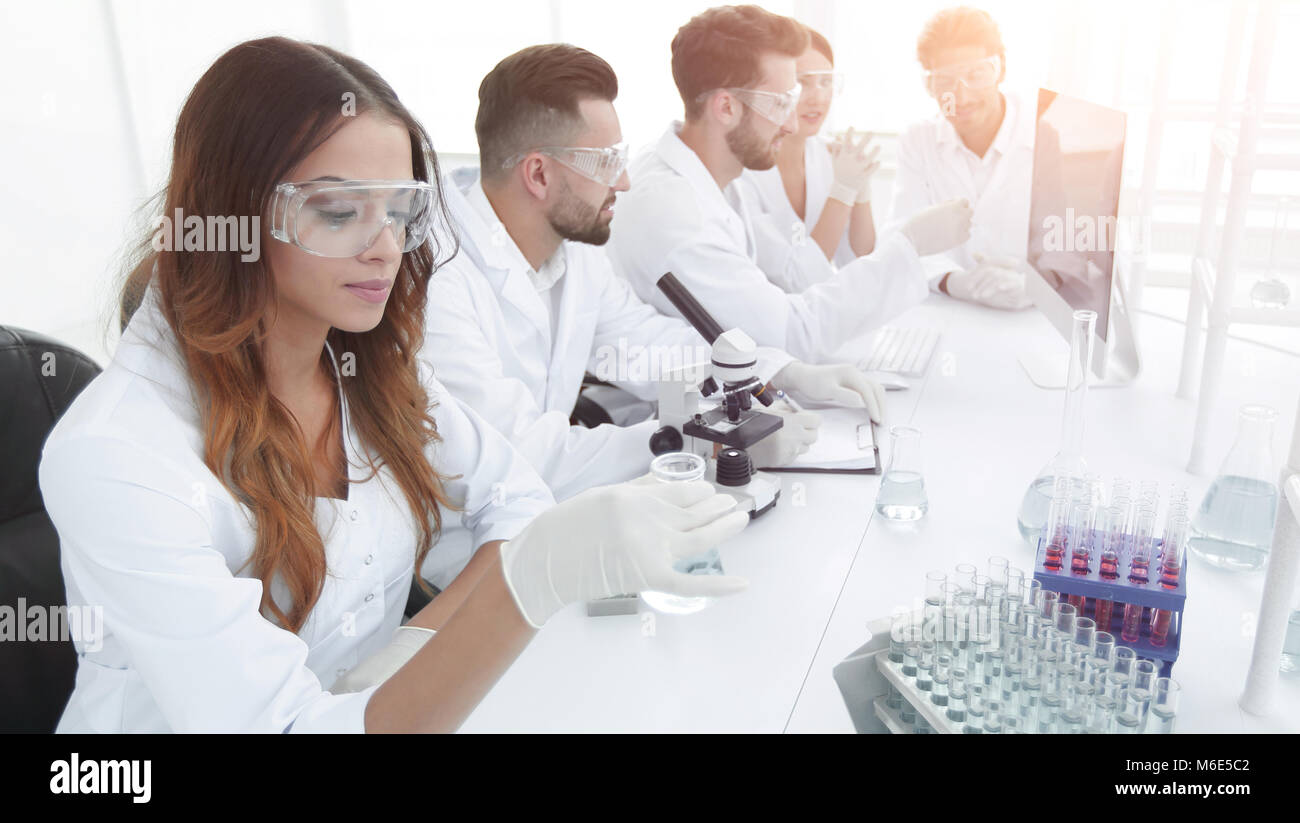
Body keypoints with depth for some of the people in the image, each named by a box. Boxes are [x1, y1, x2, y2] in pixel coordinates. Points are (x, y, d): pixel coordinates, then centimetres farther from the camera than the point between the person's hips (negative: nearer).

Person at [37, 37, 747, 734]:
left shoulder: (373, 363, -4)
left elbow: (516, 501, 0)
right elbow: (283, 723, -27)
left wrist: (409, 653, -16)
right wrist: (538, 578, -39)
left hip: (384, 701, 4)